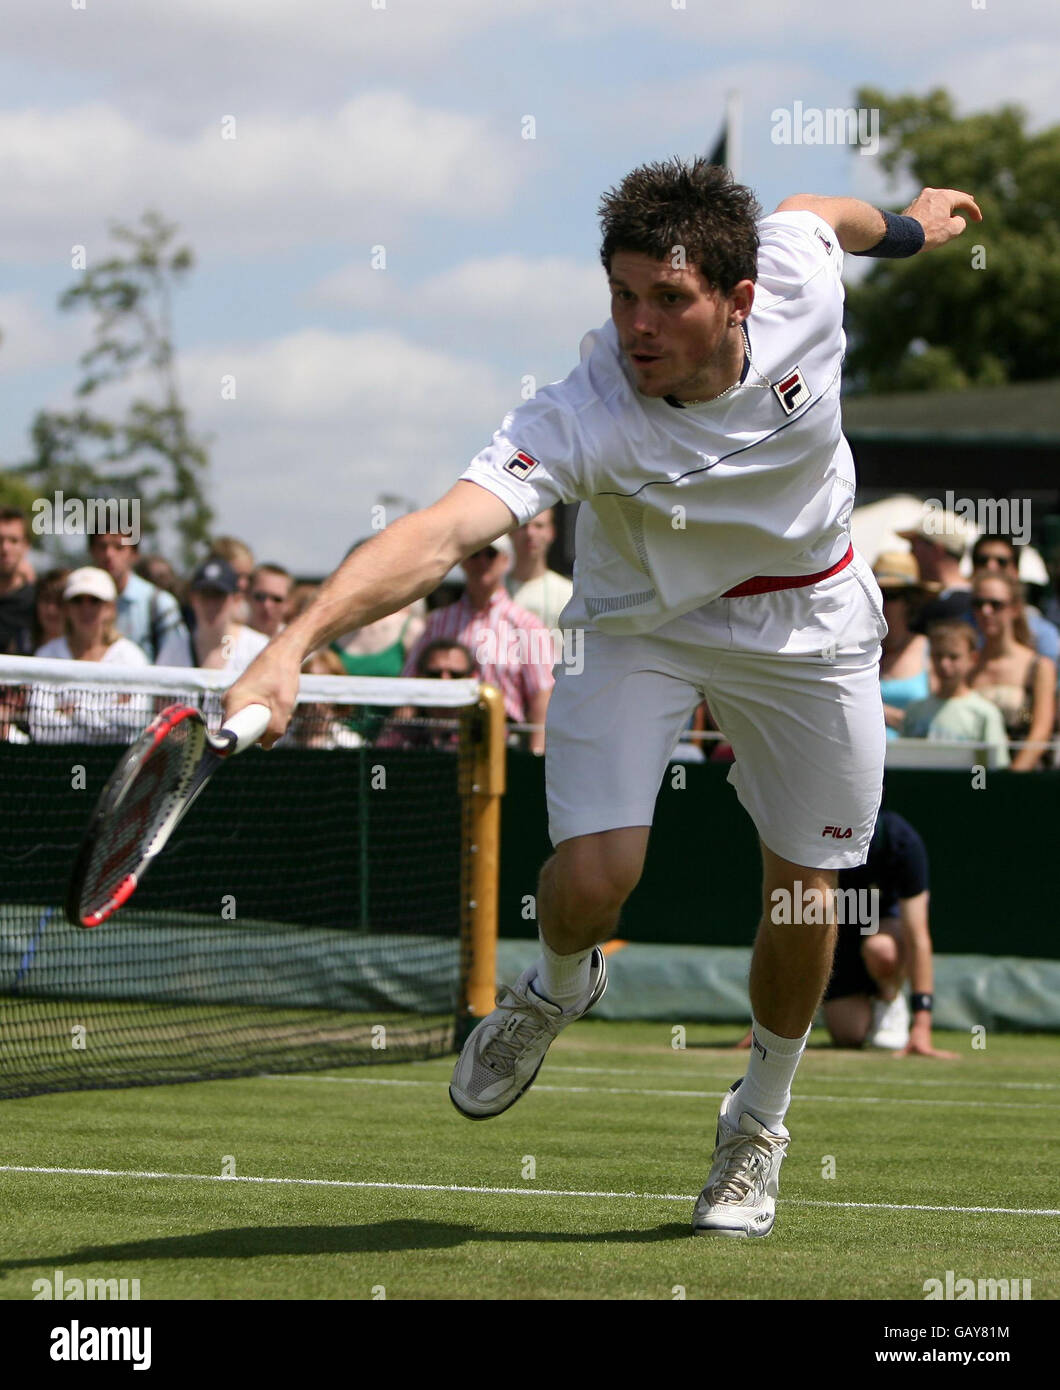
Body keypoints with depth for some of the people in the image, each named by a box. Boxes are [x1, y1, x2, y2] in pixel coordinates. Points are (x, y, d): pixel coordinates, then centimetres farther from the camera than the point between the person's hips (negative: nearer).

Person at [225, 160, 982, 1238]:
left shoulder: (800, 273, -26)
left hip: (808, 624, 3)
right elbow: (445, 531, -50)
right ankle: (557, 987, 22)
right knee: (593, 875, -17)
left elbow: (817, 210, -1)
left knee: (802, 891, 7)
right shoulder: (581, 420, -37)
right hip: (641, 625, -3)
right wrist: (294, 643, -64)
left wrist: (908, 225, 22)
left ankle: (760, 1119, 35)